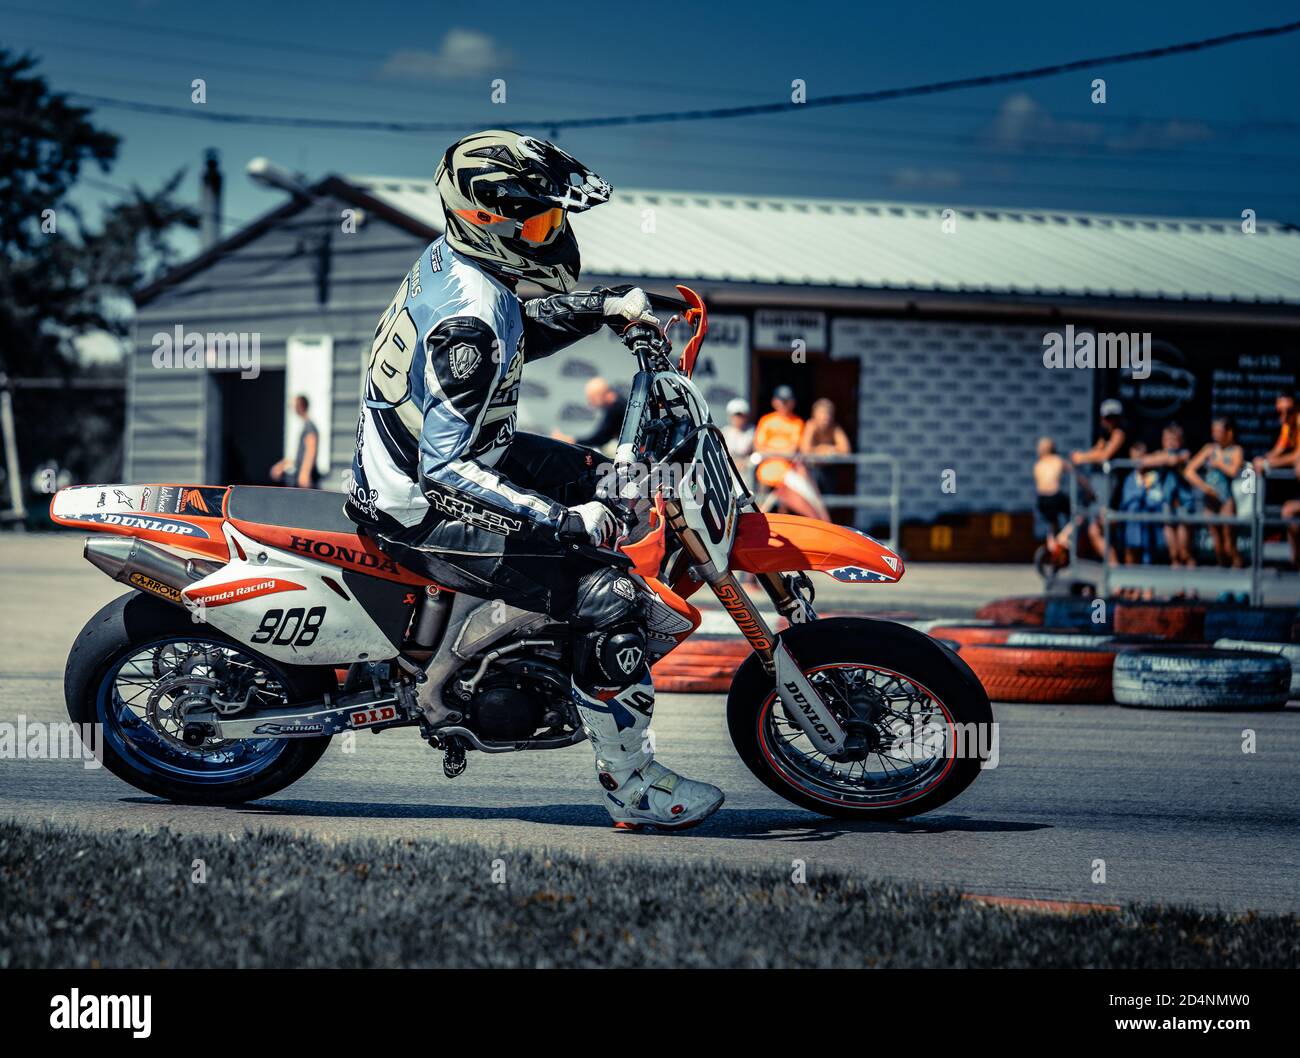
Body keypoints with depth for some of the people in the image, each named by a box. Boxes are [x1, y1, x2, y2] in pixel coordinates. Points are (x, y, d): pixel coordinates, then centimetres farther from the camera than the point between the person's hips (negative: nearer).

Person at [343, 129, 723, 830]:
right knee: (609, 596, -16)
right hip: (424, 515, -10)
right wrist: (564, 520, -33)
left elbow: (517, 335, 23)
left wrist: (602, 308, 12)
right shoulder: (471, 320, -30)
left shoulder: (449, 258, 0)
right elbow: (445, 470, -32)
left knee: (608, 481, 23)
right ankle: (631, 788, -4)